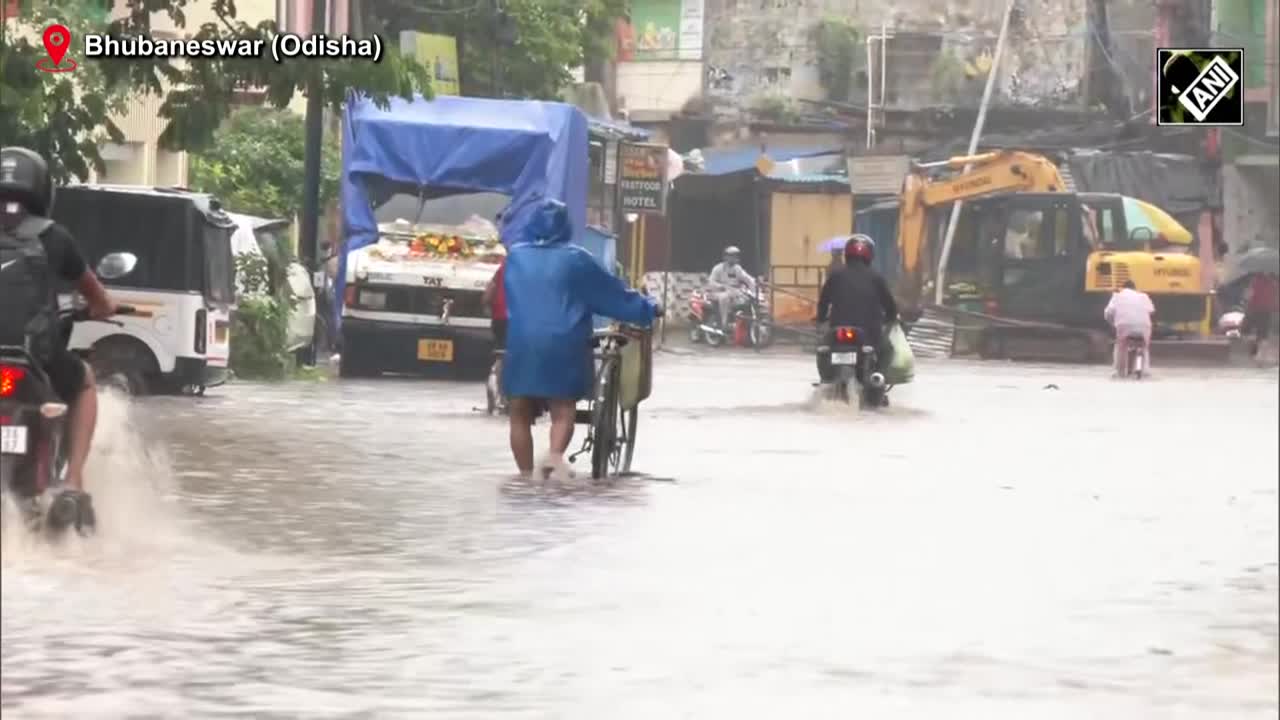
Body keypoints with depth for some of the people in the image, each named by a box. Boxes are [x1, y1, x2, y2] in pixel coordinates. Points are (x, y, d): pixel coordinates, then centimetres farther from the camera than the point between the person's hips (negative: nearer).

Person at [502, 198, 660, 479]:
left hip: (522, 345, 2)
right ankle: (555, 456, -28)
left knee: (521, 414, 11)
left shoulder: (515, 256, 8)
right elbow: (610, 291, 6)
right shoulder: (575, 258, 0)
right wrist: (648, 309, 18)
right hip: (562, 345, -2)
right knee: (563, 412, -1)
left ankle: (526, 476, 10)